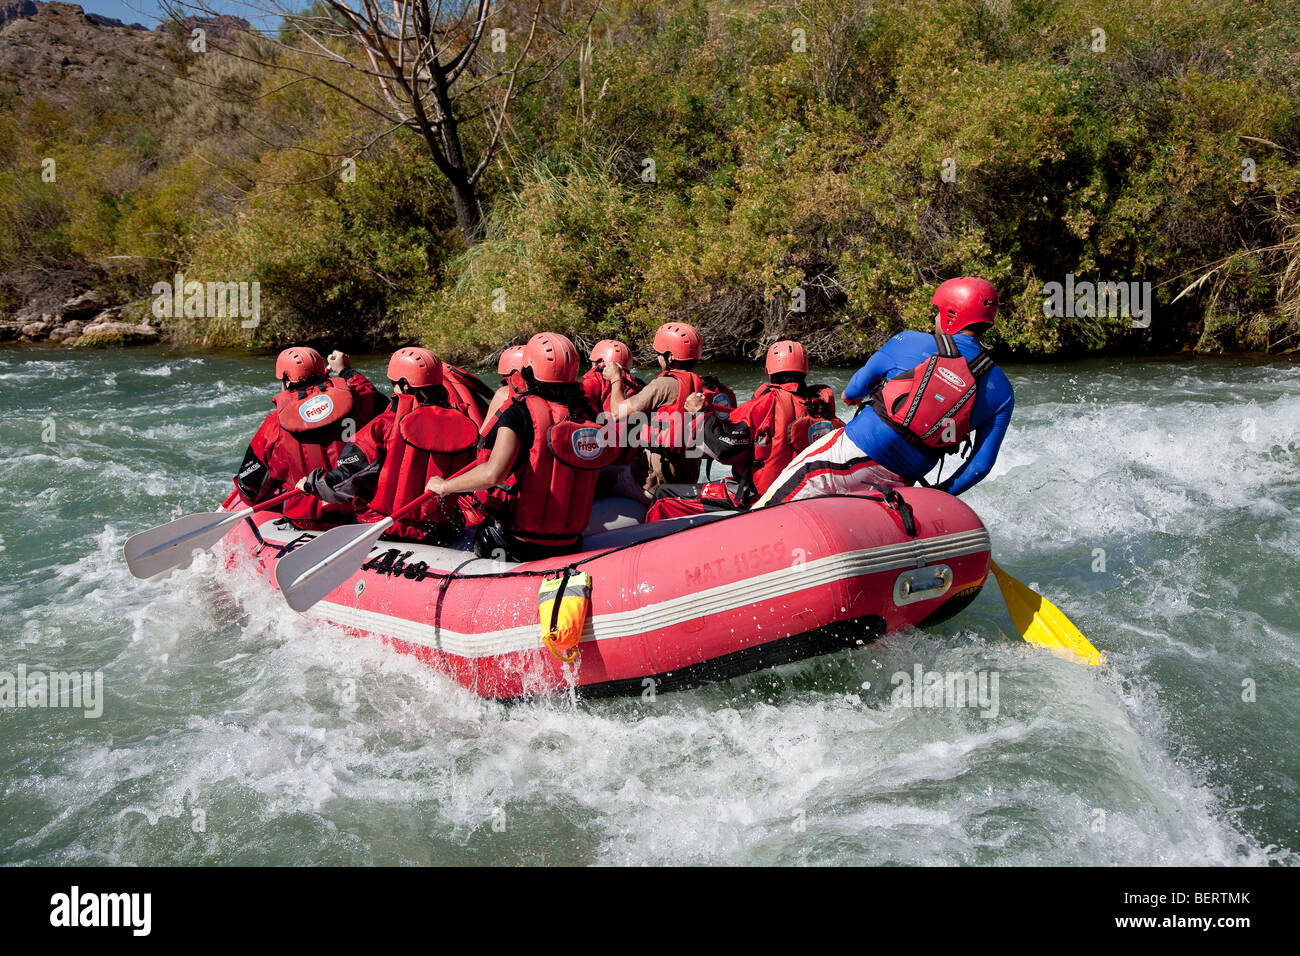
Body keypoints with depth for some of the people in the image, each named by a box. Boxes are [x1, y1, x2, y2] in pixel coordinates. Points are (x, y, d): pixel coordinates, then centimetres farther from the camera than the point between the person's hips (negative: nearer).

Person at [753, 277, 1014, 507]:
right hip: (901, 481, 3)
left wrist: (851, 395, 35)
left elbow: (854, 390, 11)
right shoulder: (1001, 391, 4)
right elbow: (982, 463, 5)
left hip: (854, 453, -3)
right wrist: (939, 496, 18)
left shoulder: (910, 343, -3)